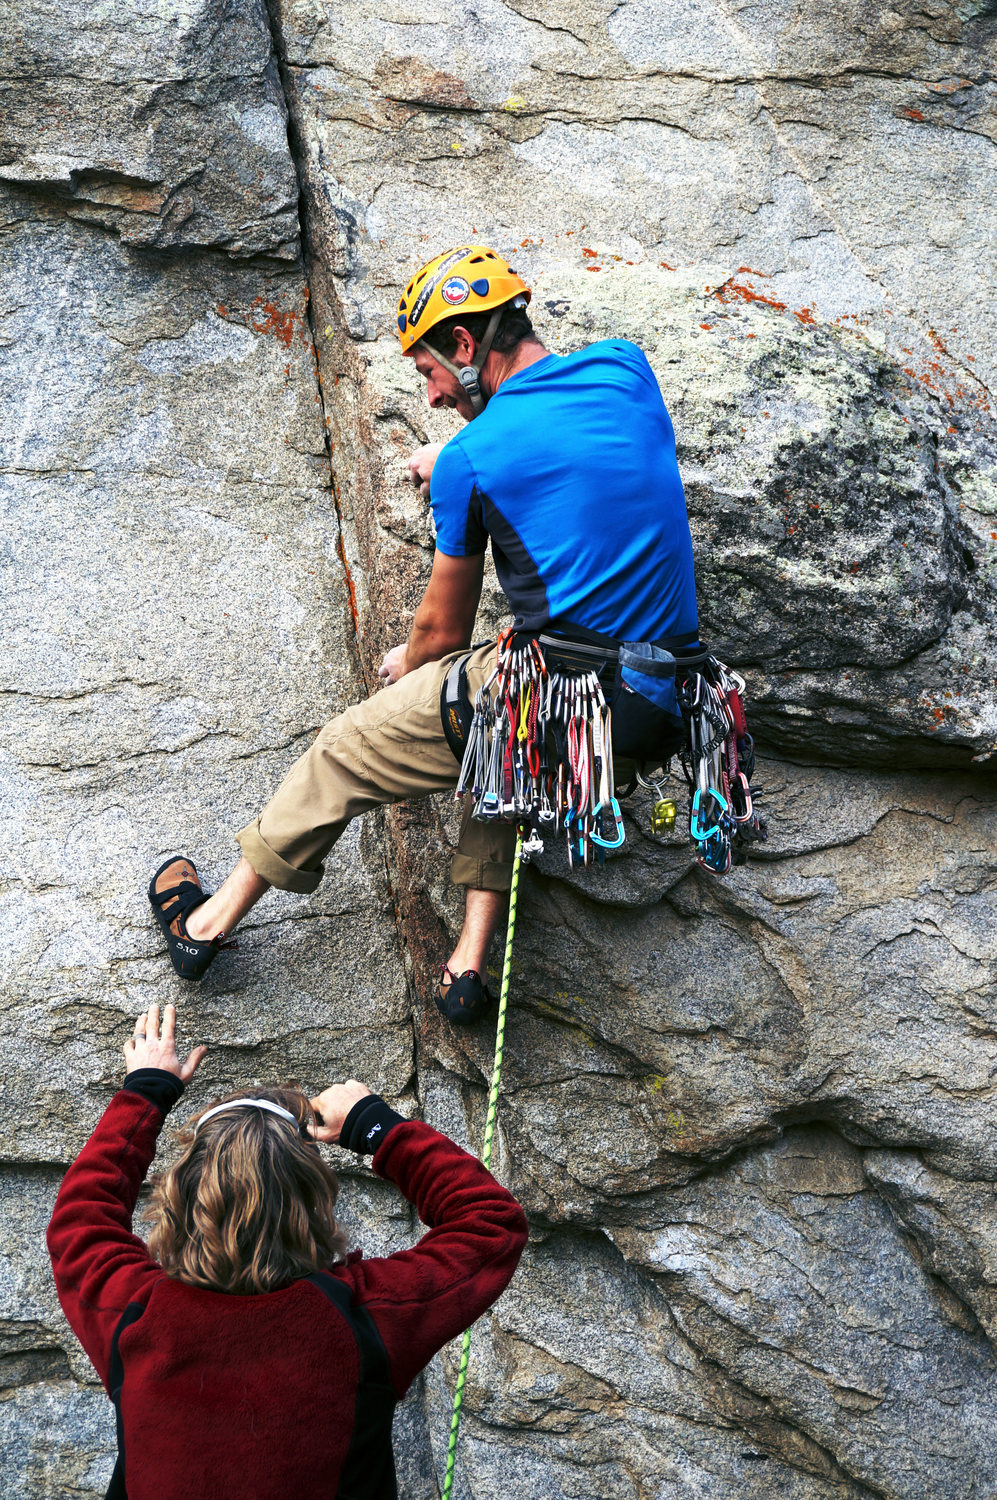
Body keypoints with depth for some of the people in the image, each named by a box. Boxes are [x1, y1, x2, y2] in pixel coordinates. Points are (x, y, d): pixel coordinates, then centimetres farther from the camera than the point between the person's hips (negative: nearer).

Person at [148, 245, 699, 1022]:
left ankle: (209, 921, 31)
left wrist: (407, 665, 28)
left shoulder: (473, 457, -7)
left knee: (350, 748, 16)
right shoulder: (626, 366, 6)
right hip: (665, 709, 6)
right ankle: (471, 960, 24)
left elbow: (444, 630, 6)